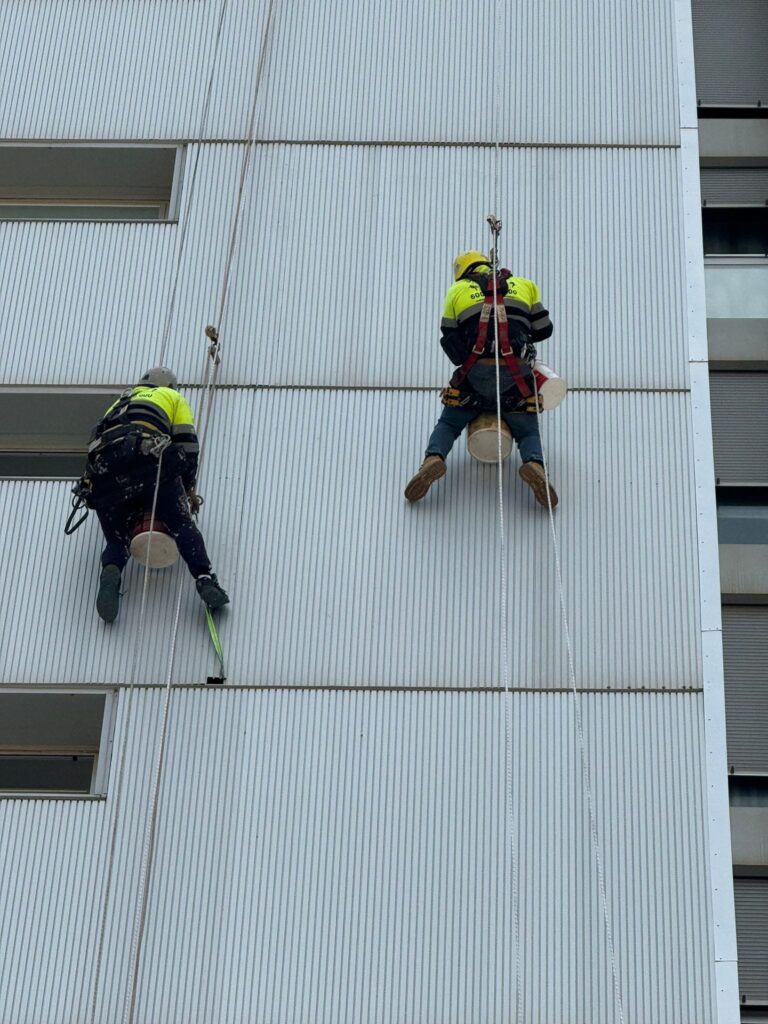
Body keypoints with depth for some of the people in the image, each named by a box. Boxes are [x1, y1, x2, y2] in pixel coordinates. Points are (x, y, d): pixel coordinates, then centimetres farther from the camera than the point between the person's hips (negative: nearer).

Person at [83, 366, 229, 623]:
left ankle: (111, 571, -26)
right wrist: (188, 488, 27)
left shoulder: (122, 400, 42)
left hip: (104, 470, 3)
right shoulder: (174, 398, 31)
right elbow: (188, 447, 17)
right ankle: (204, 579, -21)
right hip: (151, 462, -3)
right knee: (182, 525, 1)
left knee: (116, 540, 7)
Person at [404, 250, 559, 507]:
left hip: (476, 373, 0)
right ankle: (535, 464, -20)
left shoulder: (456, 291, 16)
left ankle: (433, 458, -12)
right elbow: (543, 329, 20)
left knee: (448, 424, 19)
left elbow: (449, 341, 12)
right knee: (527, 432, 14)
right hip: (516, 374, 0)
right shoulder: (524, 285, 19)